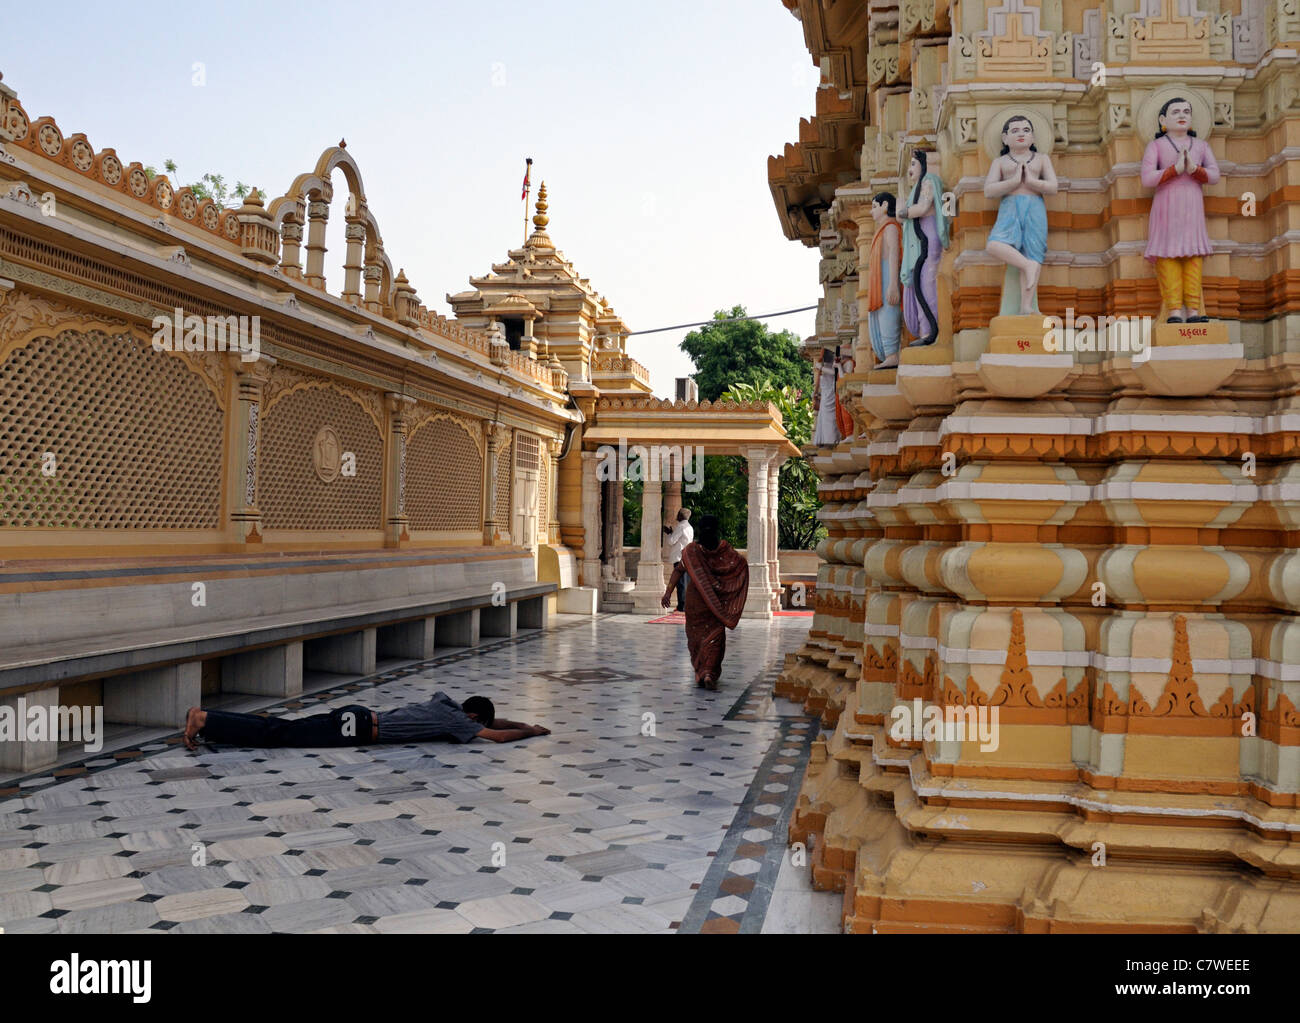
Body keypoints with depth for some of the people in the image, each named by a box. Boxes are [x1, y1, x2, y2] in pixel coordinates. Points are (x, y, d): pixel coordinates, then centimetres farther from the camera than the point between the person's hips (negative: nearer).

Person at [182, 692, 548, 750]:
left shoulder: (447, 705, 19)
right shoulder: (456, 720, -5)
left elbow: (487, 719, 36)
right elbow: (497, 735, -10)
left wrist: (518, 723, 30)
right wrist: (530, 732, 6)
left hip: (358, 716, 8)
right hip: (359, 729, -8)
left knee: (282, 729, 7)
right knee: (283, 735, -11)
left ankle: (204, 716, 5)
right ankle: (204, 720, -14)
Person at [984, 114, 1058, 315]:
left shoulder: (1042, 159, 20)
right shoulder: (1000, 162, 17)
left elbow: (1053, 188, 9)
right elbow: (989, 190, 2)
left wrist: (1029, 180, -4)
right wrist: (1015, 181, -7)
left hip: (1035, 208, 0)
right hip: (1009, 208, 0)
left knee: (1032, 252, -13)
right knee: (994, 245, -30)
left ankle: (1026, 307, -18)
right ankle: (1029, 266, -23)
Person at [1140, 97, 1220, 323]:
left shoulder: (1201, 145, 15)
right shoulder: (1155, 145, 5)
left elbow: (1214, 175, 4)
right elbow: (1147, 179, -7)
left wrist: (1193, 169, -14)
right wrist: (1176, 169, -17)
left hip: (1192, 208, 3)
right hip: (1166, 207, -3)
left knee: (1193, 254, -5)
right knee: (1168, 256, -10)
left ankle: (1193, 312, -7)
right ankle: (1174, 312, -14)